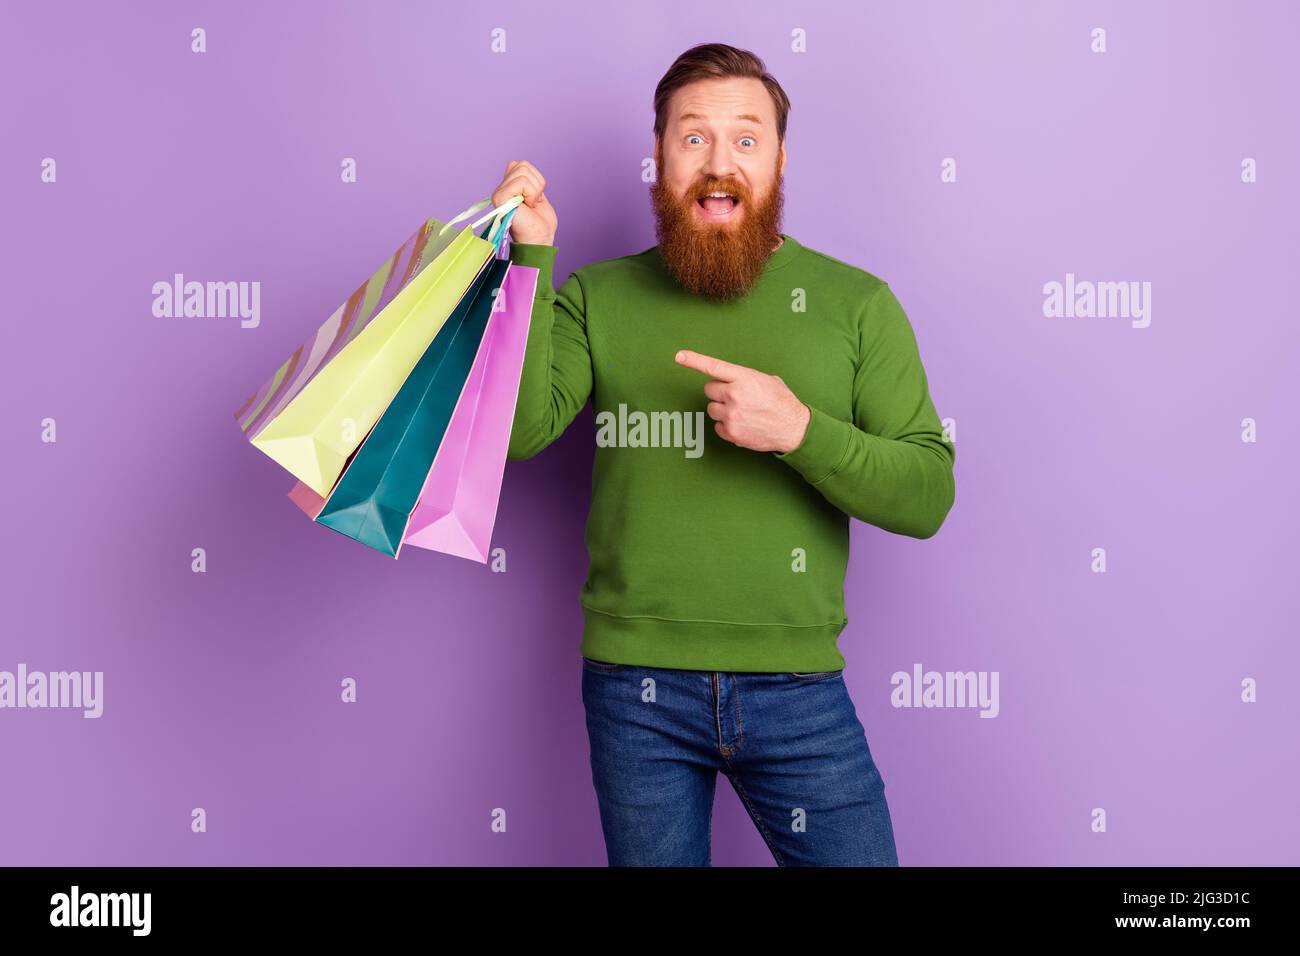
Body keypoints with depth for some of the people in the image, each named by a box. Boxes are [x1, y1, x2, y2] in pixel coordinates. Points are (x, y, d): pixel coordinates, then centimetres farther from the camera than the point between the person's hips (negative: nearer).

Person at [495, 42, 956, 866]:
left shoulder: (856, 303, 1)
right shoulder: (598, 297, 4)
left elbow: (928, 498, -5)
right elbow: (518, 430, -11)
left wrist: (801, 430, -20)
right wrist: (532, 258, -16)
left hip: (797, 684, 0)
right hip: (636, 683, 1)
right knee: (652, 857, 15)